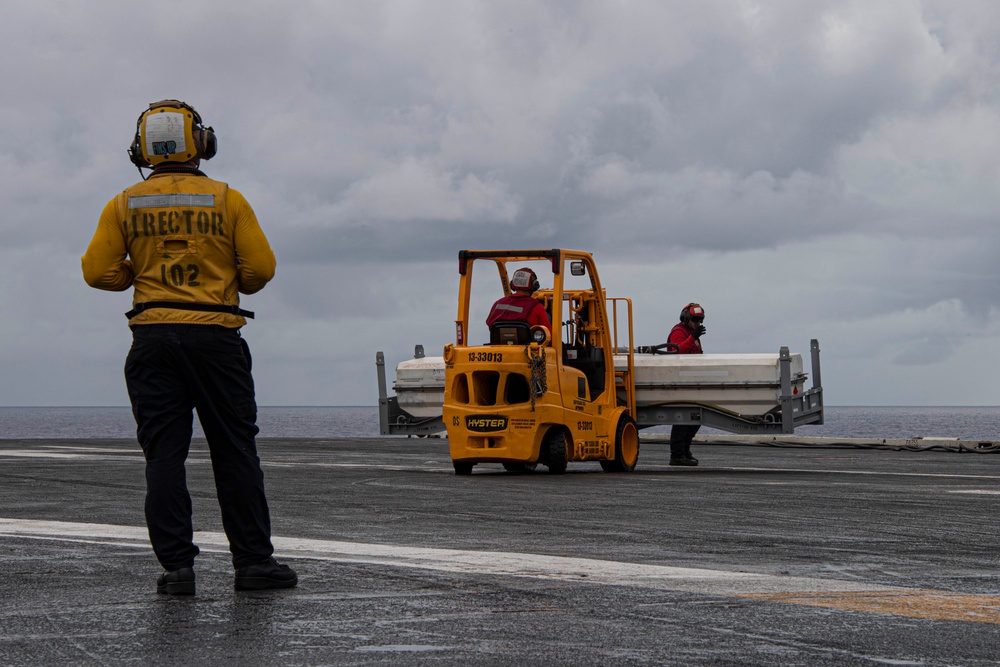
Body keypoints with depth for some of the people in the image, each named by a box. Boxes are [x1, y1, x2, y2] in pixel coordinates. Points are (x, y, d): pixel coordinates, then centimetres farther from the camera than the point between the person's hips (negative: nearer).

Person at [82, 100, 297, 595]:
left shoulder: (125, 206, 4)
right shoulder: (227, 201, 0)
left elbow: (97, 271, -1)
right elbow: (261, 267, -4)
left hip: (153, 338, 1)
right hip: (215, 337, -1)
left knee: (164, 456, 2)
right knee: (235, 452, 5)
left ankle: (177, 565, -2)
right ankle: (252, 561, 6)